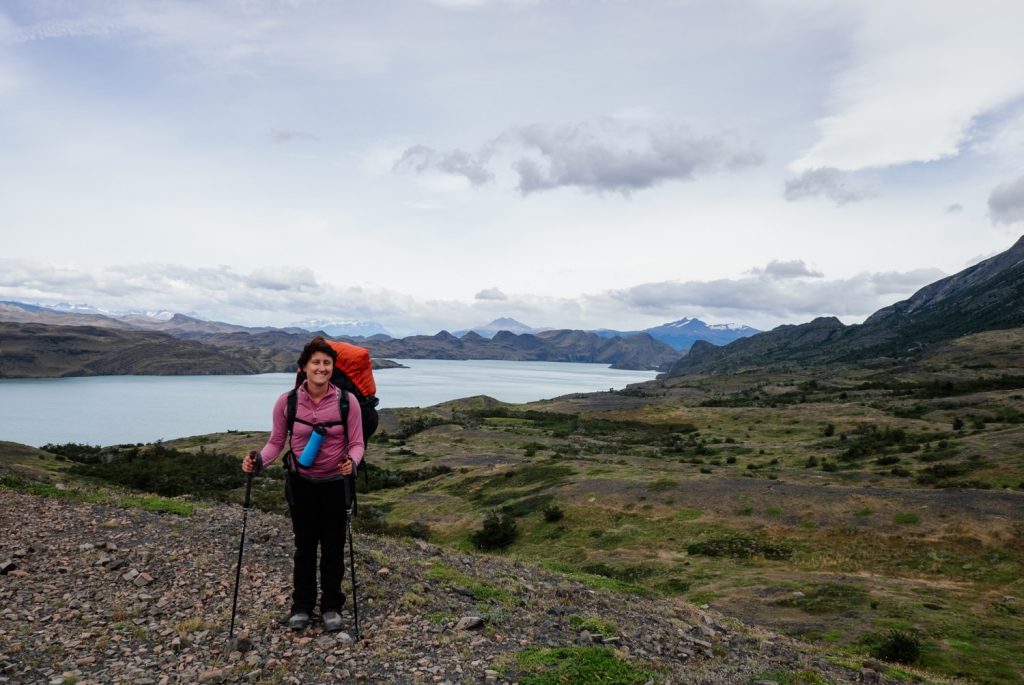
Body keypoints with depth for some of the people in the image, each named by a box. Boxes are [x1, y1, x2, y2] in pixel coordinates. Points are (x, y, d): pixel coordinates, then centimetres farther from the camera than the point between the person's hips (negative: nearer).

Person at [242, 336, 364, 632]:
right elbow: (276, 441, -1)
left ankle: (331, 606, 29)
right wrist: (259, 461, -19)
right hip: (301, 483, 1)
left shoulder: (347, 401, -15)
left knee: (333, 546, 10)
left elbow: (357, 443, -9)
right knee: (304, 545, 13)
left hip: (335, 483, -1)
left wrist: (352, 461, -29)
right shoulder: (286, 402, -12)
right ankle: (302, 606, 31)